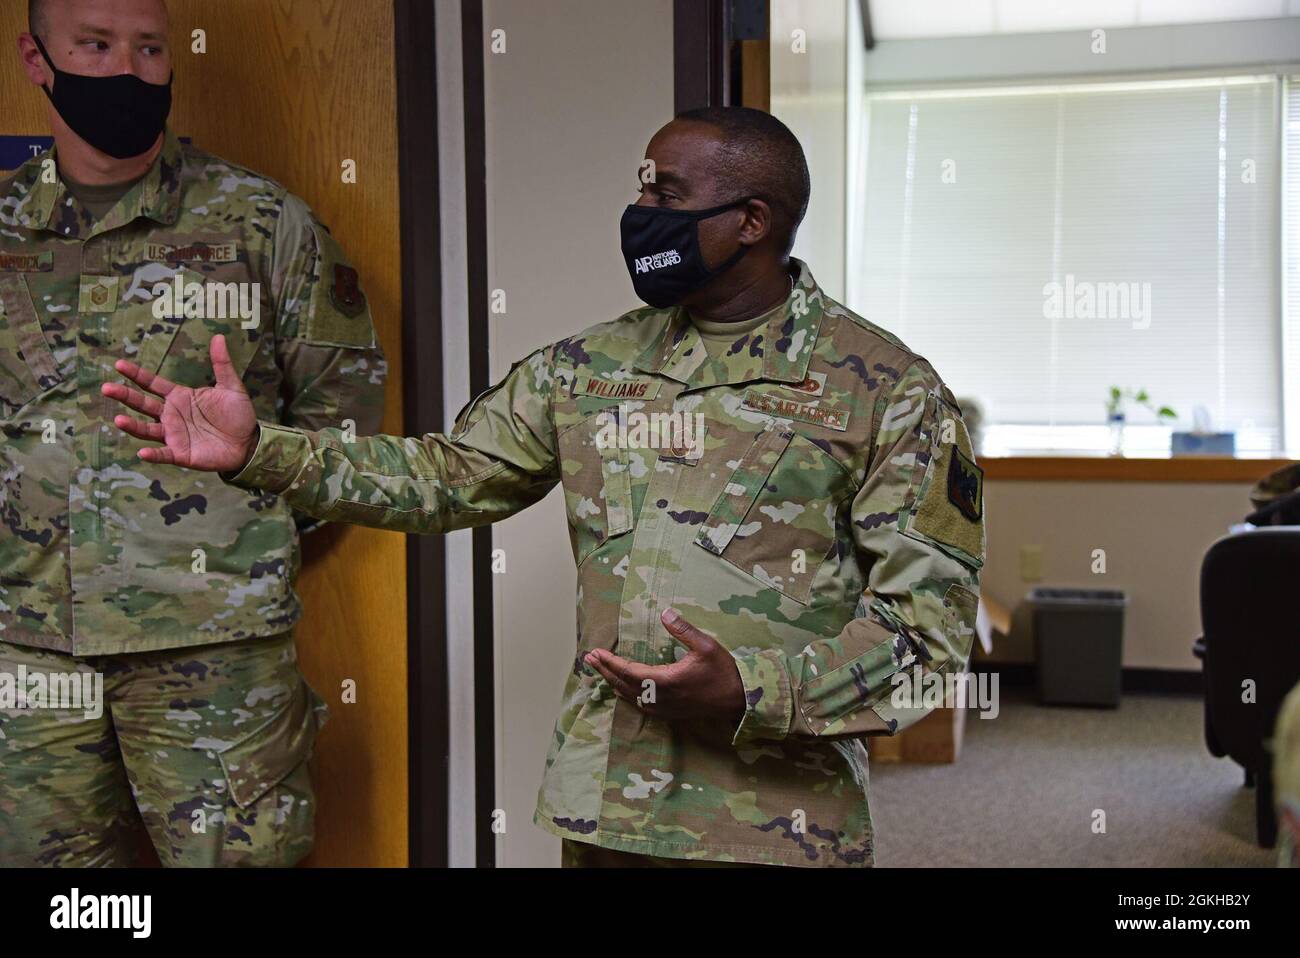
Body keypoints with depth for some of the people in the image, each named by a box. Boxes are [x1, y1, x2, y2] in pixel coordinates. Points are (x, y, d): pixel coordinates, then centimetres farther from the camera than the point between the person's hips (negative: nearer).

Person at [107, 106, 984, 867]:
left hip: (781, 820, -3)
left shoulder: (887, 390, -7)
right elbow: (446, 477, 10)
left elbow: (931, 613, -9)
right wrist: (260, 451, -1)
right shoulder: (588, 369, 7)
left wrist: (754, 690, -21)